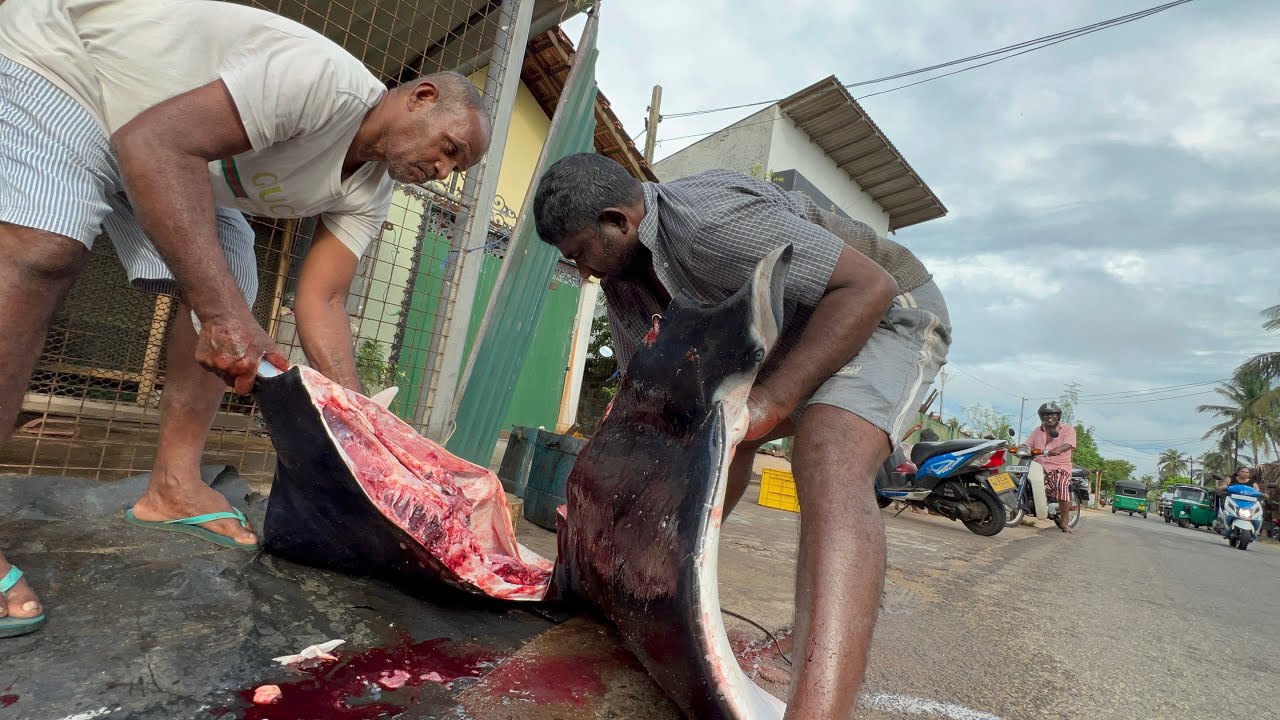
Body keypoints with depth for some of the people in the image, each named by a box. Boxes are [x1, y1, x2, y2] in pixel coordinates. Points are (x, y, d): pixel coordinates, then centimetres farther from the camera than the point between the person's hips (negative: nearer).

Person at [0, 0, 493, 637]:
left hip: (179, 160, 8)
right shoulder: (329, 81, -33)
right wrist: (223, 311, -46)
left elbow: (321, 303, -13)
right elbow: (152, 141, -38)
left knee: (228, 291, -7)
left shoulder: (367, 196, -7)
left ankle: (172, 487, 0)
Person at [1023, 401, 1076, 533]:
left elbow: (1068, 445, -15)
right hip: (1039, 466, 5)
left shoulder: (1068, 429, 4)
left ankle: (1064, 522, -28)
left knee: (1062, 485, -33)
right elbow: (1027, 445, 12)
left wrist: (1057, 450, -38)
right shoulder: (1037, 431, 19)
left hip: (1060, 467, -4)